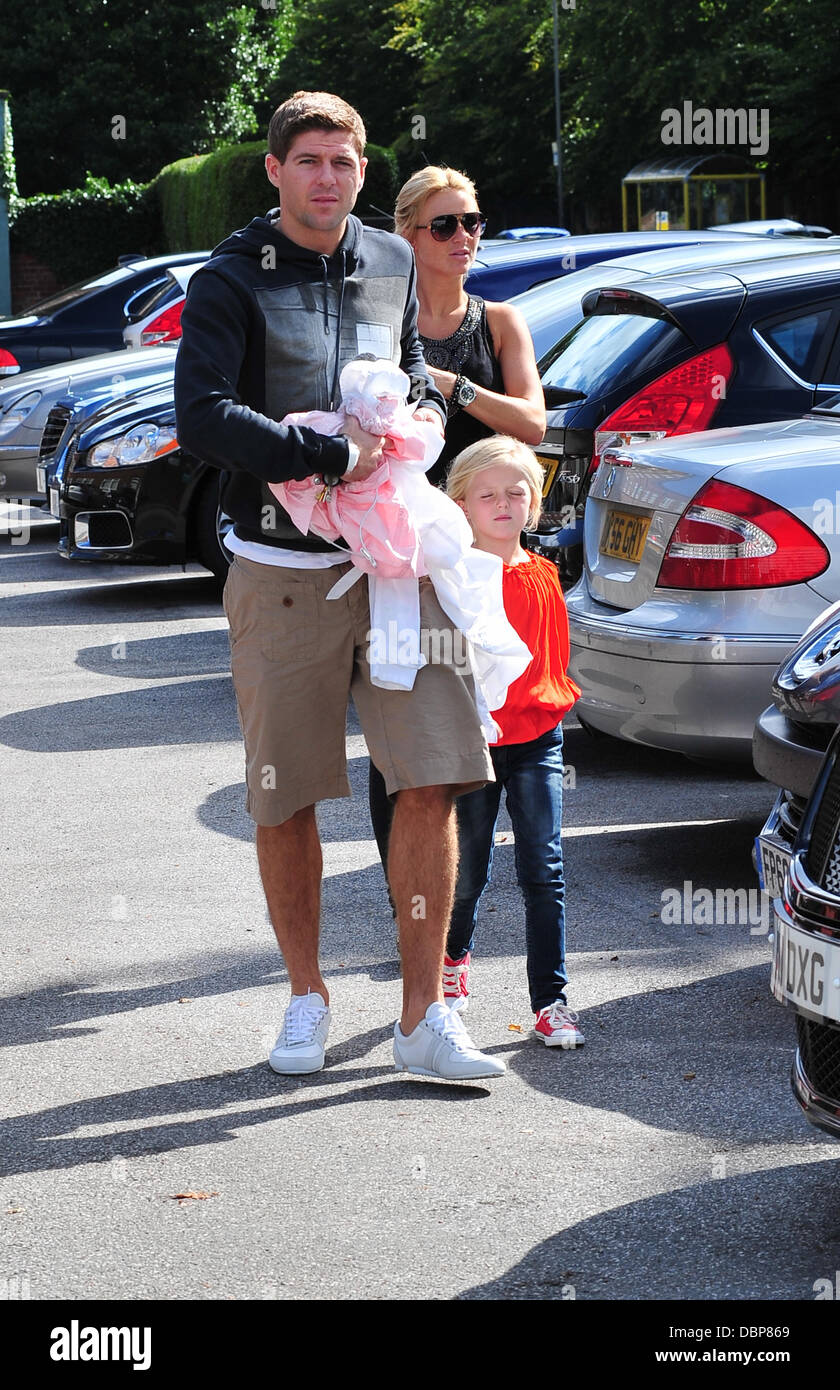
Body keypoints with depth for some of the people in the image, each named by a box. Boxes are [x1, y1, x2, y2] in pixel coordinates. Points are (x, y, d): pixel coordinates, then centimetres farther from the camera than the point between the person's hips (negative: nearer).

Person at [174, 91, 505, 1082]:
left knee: (431, 785, -6)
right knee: (283, 804, 5)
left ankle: (422, 1018, 2)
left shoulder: (392, 264, 13)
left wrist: (424, 412, 5)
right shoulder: (232, 279, -3)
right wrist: (337, 459, -18)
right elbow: (201, 419, -16)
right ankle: (307, 999, 23)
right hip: (281, 570, -3)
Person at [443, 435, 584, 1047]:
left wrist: (555, 699, 10)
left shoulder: (542, 575, 5)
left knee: (544, 869, -3)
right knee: (469, 867, 10)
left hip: (536, 737, 2)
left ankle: (551, 998, 1)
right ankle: (455, 957, 39)